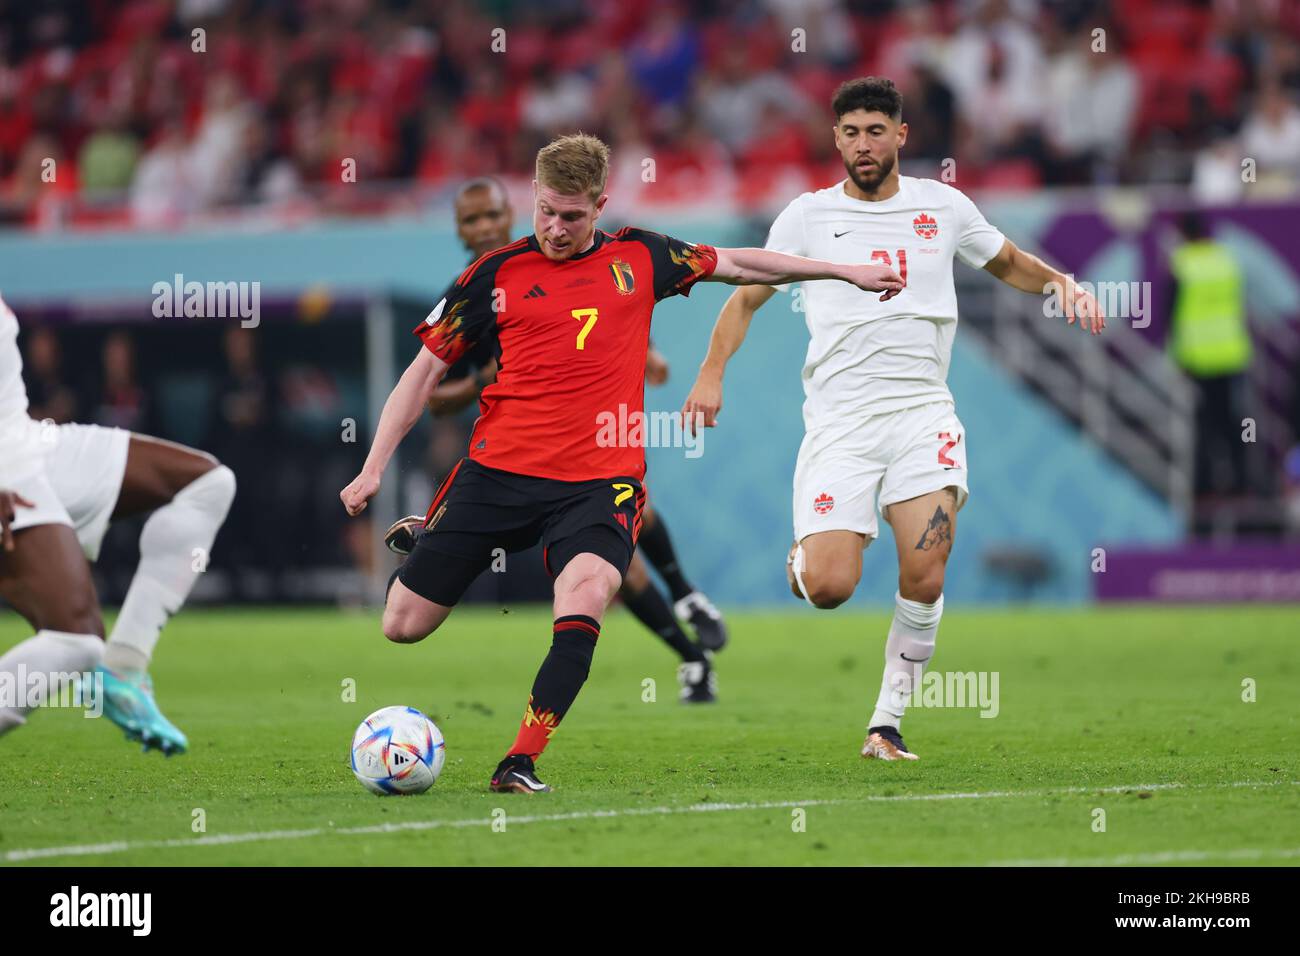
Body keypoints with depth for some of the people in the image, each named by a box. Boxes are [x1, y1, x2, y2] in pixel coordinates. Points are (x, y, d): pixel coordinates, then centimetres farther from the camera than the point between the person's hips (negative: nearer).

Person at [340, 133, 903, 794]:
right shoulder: (497, 273, 4)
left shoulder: (637, 258, 10)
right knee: (402, 626, -2)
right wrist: (374, 469, 2)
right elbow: (427, 370, 9)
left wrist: (844, 271, 26)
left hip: (600, 483, 0)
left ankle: (521, 763, -28)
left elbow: (733, 264, 25)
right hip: (499, 472, 0)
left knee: (586, 594, -31)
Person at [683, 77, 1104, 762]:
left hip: (922, 412, 1)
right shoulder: (807, 217, 5)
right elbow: (747, 295, 13)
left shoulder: (943, 206, 10)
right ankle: (806, 555, 23)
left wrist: (1060, 282, 7)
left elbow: (1008, 263, 27)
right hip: (838, 418, -1)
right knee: (829, 589, -15)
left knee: (924, 578, -15)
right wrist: (712, 373, -1)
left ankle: (888, 721, 0)